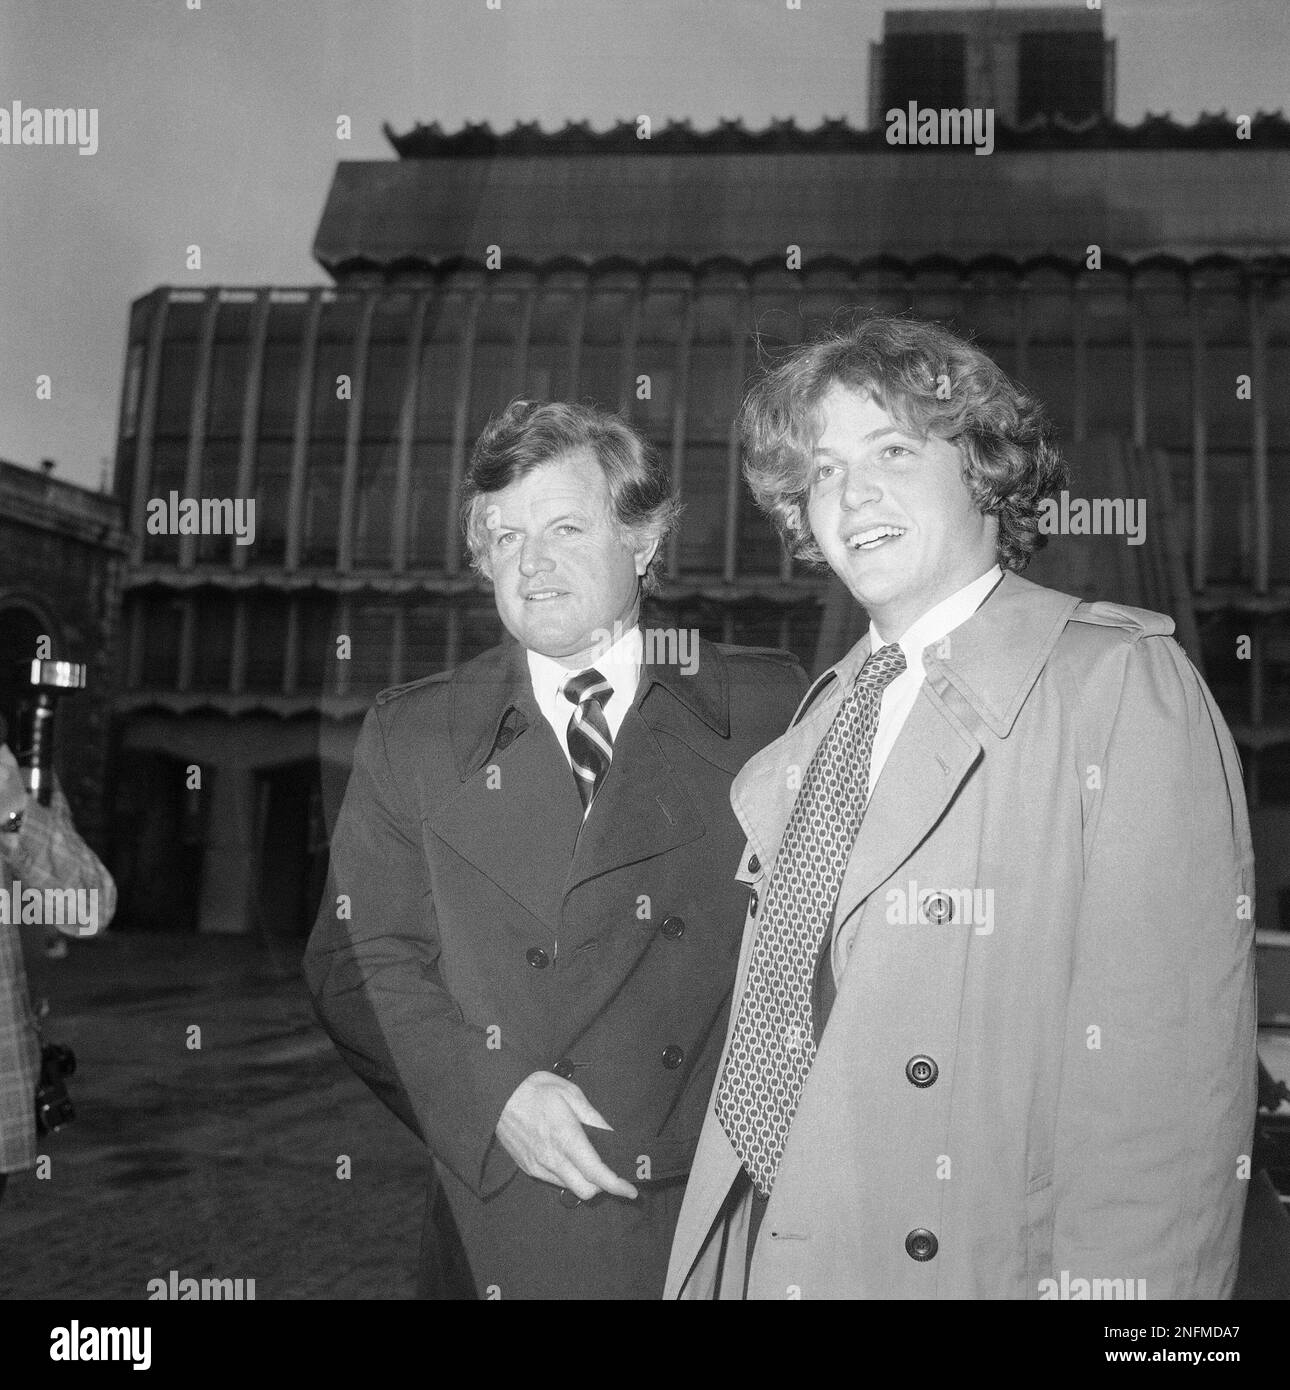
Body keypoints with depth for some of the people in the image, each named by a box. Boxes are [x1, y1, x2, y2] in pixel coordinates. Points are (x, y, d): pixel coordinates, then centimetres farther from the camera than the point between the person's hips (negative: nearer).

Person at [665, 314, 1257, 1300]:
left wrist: (1111, 1279, -23)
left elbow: (1173, 1051, -18)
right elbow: (790, 994, 10)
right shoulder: (825, 716, 9)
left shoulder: (1121, 677, -12)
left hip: (969, 1259, -6)